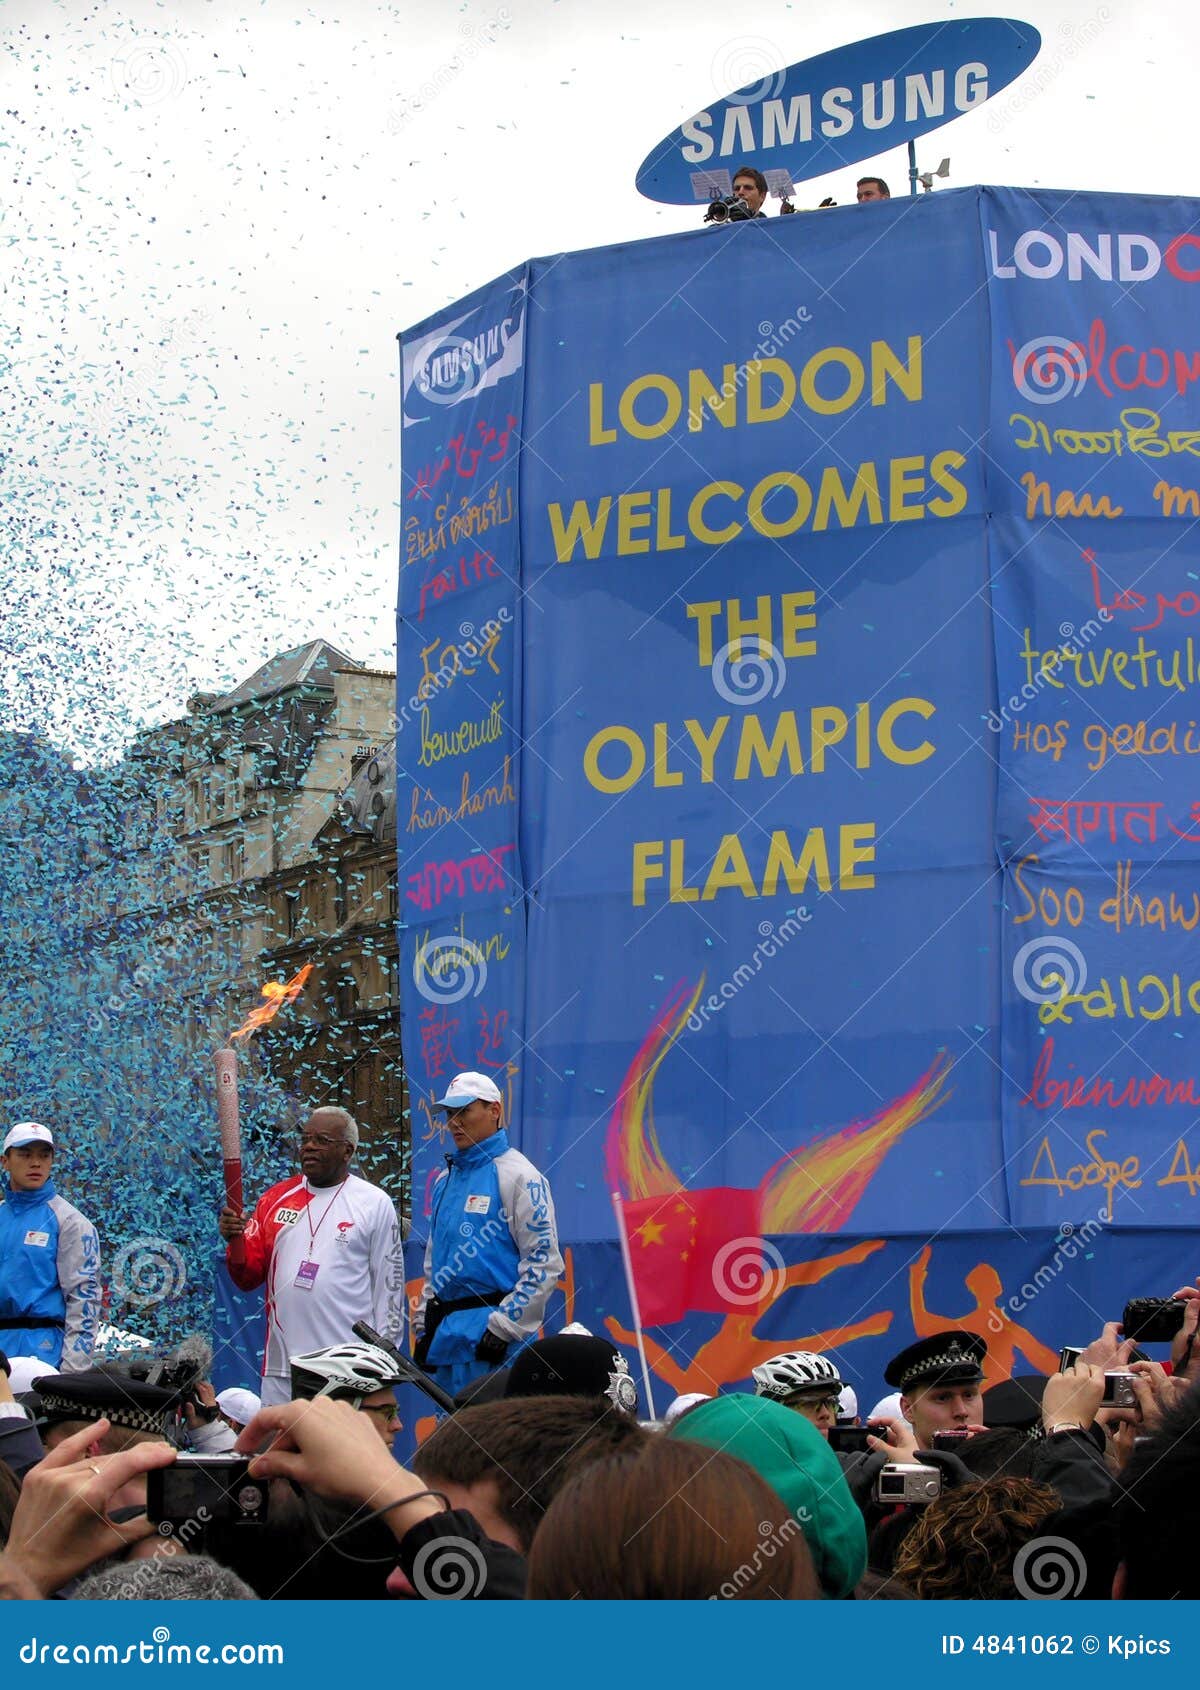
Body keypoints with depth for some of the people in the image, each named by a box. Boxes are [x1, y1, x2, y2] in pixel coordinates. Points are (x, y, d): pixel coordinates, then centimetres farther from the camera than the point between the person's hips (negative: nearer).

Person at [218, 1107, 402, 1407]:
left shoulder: (375, 1204, 0)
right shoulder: (275, 1198, 10)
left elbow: (389, 1283, 1)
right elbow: (249, 1278, 11)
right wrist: (235, 1242, -10)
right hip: (281, 1364, 4)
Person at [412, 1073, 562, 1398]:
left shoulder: (518, 1176, -8)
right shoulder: (446, 1180, 17)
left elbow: (544, 1263, -14)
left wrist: (503, 1326, -17)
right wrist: (423, 1325, 18)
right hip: (443, 1331, 8)